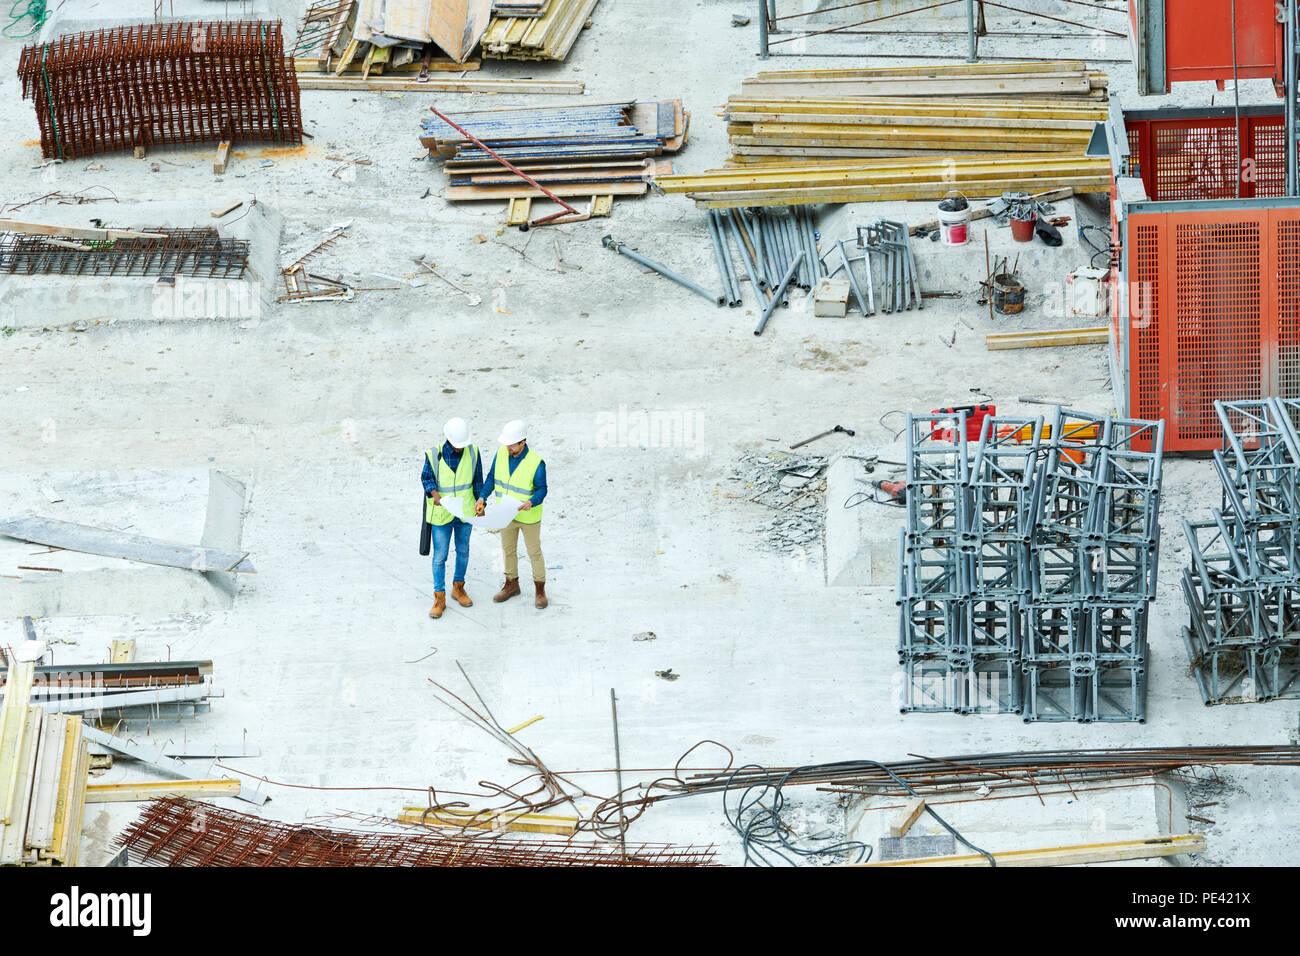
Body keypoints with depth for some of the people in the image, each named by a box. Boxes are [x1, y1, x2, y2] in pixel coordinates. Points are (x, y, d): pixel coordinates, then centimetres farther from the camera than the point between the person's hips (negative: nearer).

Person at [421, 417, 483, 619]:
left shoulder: (472, 452, -9)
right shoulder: (434, 455, -16)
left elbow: (477, 479, 2)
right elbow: (426, 477, -4)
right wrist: (435, 494, -23)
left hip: (465, 511, 3)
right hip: (441, 513, -3)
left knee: (463, 550, 17)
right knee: (440, 555, 1)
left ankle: (458, 587, 37)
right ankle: (439, 599, 9)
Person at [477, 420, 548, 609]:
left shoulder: (536, 463, -27)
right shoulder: (502, 453, -13)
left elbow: (542, 489, -18)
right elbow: (492, 477, 0)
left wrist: (531, 502, -38)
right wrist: (482, 497, -14)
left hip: (528, 516, -5)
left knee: (534, 552, 11)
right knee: (508, 549, 19)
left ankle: (540, 590, 28)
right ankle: (512, 585, 39)